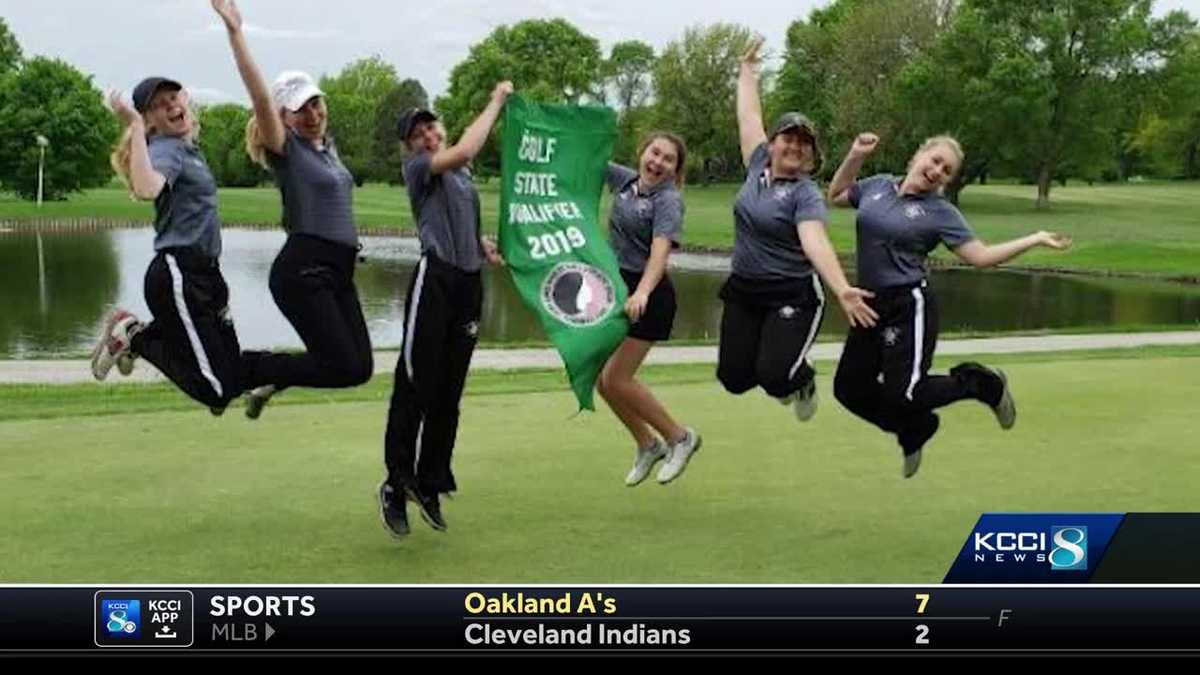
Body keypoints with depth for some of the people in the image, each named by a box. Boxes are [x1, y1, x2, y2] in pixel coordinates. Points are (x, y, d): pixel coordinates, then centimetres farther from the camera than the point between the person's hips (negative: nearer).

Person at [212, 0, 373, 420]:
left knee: (359, 368, 2)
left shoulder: (328, 145, 15)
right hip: (302, 270, -8)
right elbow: (260, 96, -20)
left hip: (338, 272, 8)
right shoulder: (286, 149, -6)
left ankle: (271, 378, 20)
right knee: (341, 367, -14)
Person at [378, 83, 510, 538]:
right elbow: (463, 152, -20)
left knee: (449, 393, 9)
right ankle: (396, 486, 2)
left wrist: (485, 246, 11)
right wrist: (496, 103, -11)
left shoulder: (463, 175, 20)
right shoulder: (418, 168, -2)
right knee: (415, 388, -6)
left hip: (469, 283, 7)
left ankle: (431, 484, 18)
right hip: (435, 279, -7)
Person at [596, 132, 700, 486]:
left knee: (616, 379, -9)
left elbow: (660, 250, -28)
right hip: (616, 288, 7)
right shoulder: (626, 180, 6)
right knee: (602, 380, 7)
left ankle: (679, 437, 9)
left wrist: (642, 293, -44)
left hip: (647, 296, -7)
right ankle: (647, 445, 27)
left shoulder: (668, 200, -14)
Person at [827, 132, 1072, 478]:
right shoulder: (879, 185, 7)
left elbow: (980, 255, -6)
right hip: (872, 304, 6)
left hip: (909, 307, -6)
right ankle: (914, 432, 33)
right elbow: (836, 195, 21)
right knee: (850, 388, 7)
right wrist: (855, 157, 8)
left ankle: (982, 383, 12)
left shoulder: (939, 212, -6)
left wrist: (1035, 239, -11)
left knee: (902, 395, -13)